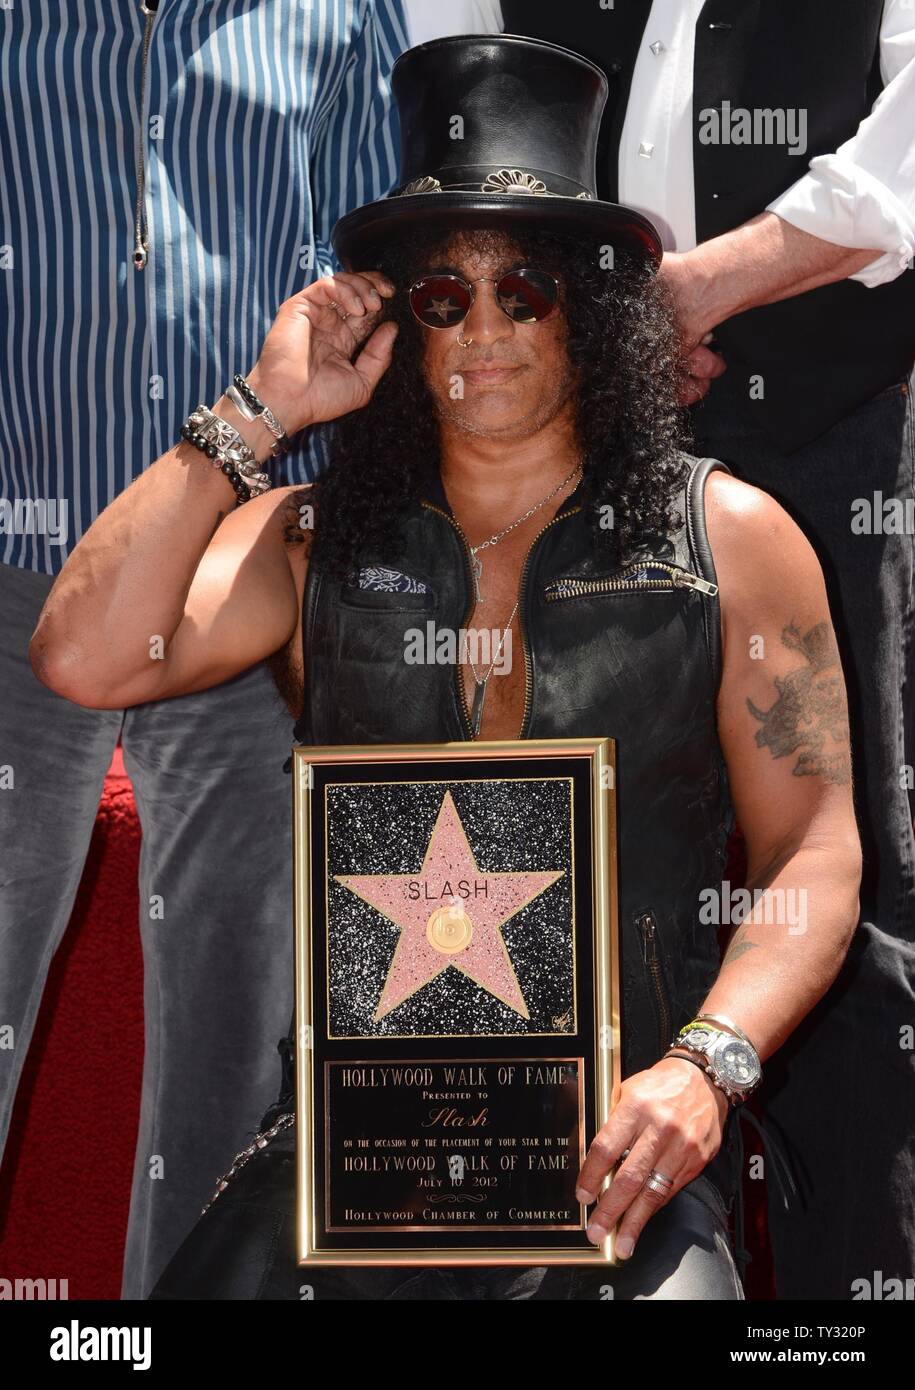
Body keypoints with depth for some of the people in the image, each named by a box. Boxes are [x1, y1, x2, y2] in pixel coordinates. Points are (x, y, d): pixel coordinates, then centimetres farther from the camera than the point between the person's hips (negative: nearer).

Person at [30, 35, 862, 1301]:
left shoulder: (727, 540, 3)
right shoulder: (318, 541, 8)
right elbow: (84, 660, -8)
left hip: (621, 1152, -1)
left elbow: (813, 853, 1)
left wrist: (704, 1069, -15)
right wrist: (257, 414, -4)